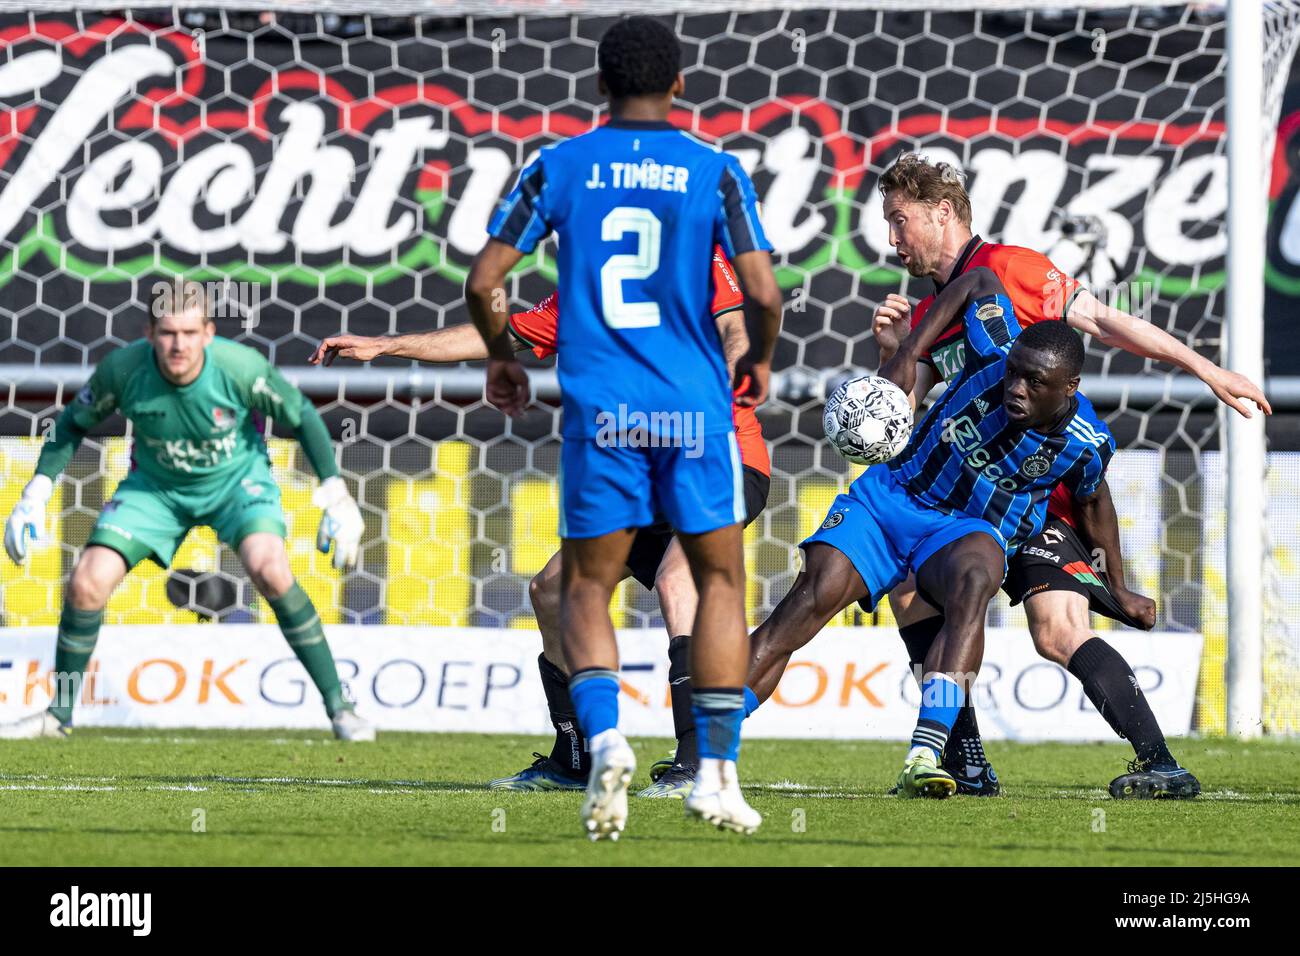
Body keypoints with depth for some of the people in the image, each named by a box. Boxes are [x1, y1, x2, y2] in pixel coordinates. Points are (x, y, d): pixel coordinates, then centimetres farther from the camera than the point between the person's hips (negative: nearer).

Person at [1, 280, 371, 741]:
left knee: (271, 572, -28)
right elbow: (74, 423, -4)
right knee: (86, 583, -12)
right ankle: (59, 714, 10)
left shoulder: (241, 367, -29)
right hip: (156, 486, 2)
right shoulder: (122, 369, -25)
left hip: (237, 478, -2)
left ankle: (339, 707, -15)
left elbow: (301, 415, -11)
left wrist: (337, 495, -14)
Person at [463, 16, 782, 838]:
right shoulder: (714, 171, 1)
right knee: (720, 581, 14)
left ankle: (605, 737, -16)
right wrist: (760, 359, 14)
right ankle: (718, 771, 6)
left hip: (600, 408, 0)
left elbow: (484, 282, 0)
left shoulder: (559, 168, 3)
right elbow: (763, 291, -6)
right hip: (694, 407, 0)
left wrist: (503, 357, 19)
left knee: (586, 589, 10)